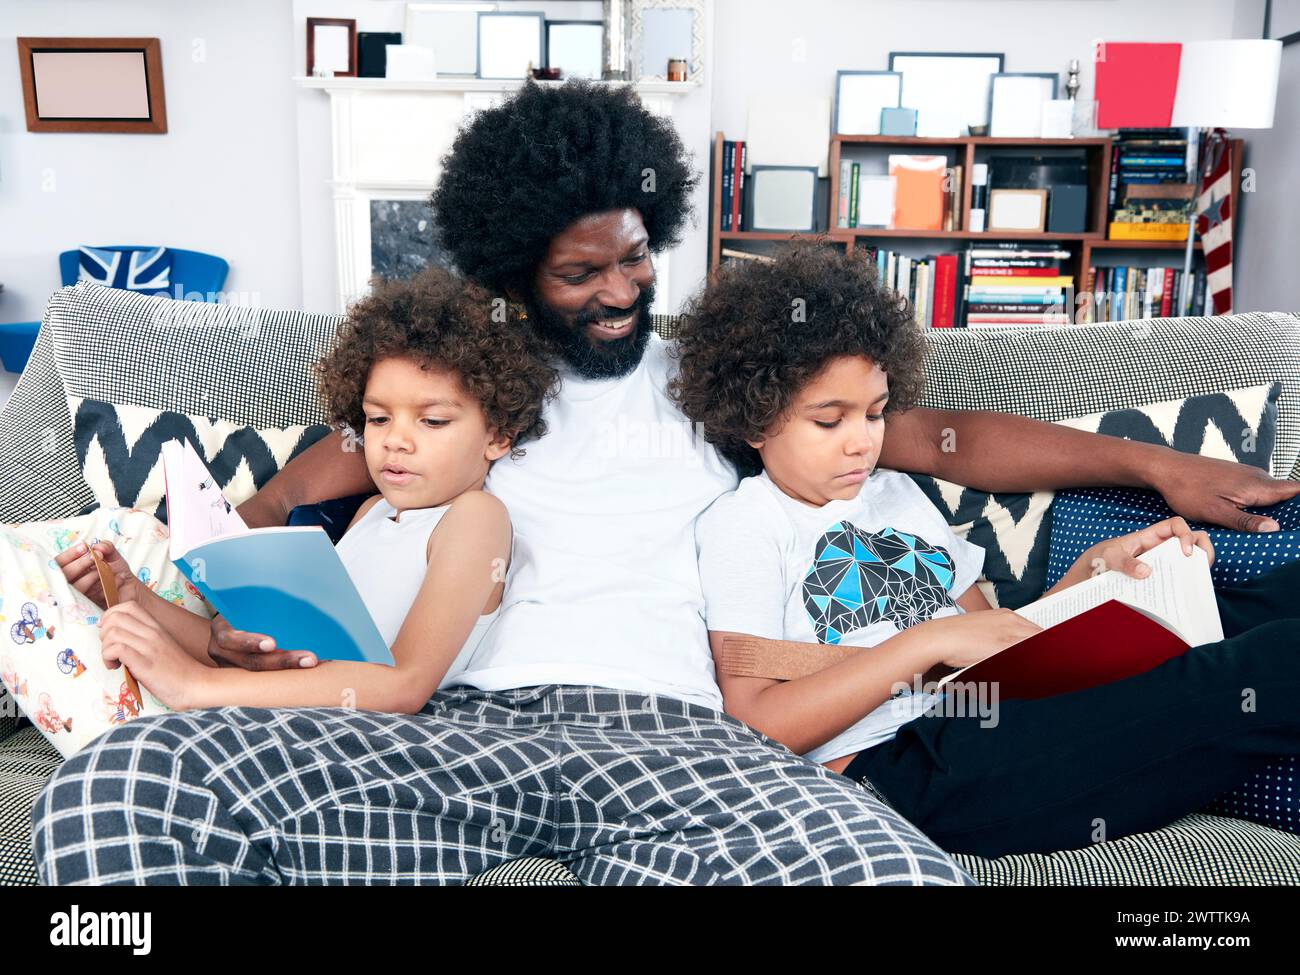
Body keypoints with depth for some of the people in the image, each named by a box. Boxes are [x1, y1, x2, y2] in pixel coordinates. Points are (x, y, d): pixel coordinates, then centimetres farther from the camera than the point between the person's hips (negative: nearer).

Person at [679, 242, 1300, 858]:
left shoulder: (897, 492, 23)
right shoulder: (739, 524, 2)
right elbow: (757, 724, -10)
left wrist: (1092, 569, 7)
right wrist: (926, 642, -14)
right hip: (894, 765, -7)